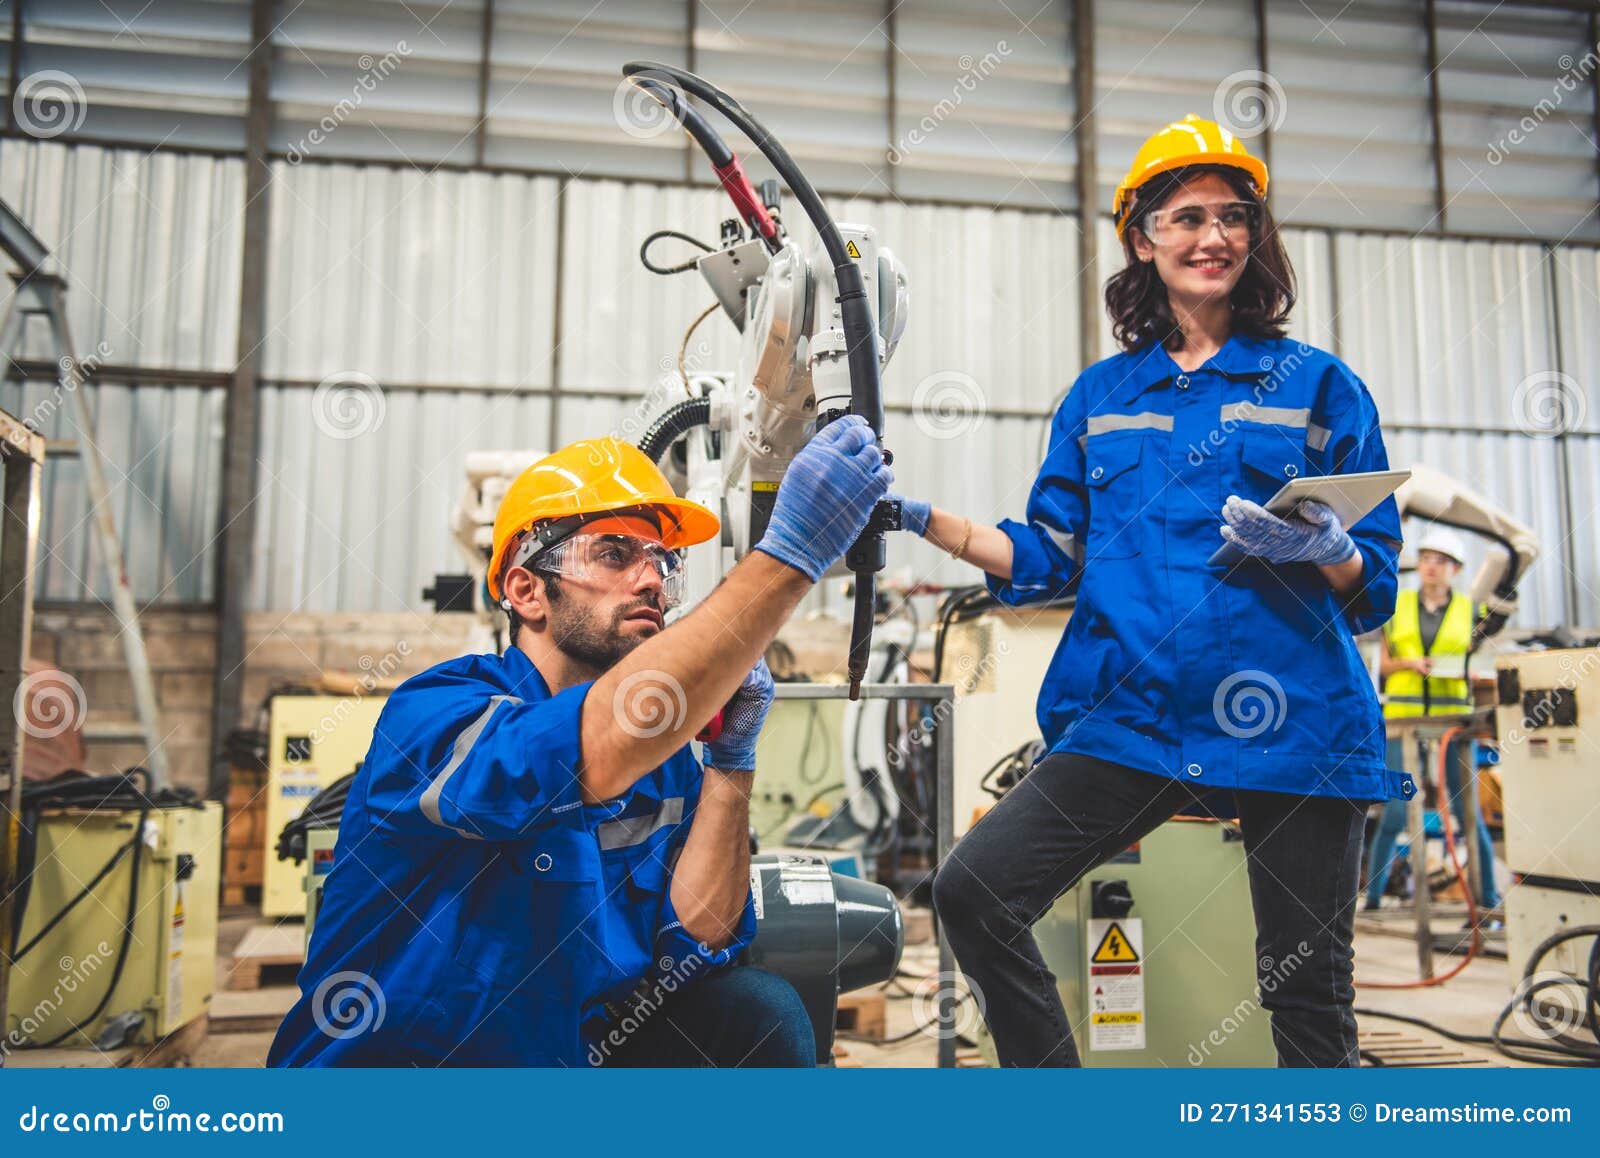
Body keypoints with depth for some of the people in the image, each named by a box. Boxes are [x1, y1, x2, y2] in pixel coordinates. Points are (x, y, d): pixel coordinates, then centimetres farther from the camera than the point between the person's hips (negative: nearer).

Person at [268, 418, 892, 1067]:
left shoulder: (660, 748, 0)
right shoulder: (431, 711, -20)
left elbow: (698, 936, -7)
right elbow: (595, 754, -40)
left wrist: (730, 758, -17)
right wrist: (790, 554, -43)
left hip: (566, 1052, 4)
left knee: (758, 1010, -15)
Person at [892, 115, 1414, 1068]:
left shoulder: (1317, 383, 7)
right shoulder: (1099, 396, 13)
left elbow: (1377, 583, 5)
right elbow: (1050, 557, 11)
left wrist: (1323, 550, -17)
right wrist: (923, 518, 2)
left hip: (1291, 726, -1)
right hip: (1131, 717, 2)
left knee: (1307, 989, 6)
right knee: (972, 891, -12)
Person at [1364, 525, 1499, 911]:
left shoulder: (1470, 610, 8)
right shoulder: (1397, 606, 9)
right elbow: (1384, 665, 10)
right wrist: (1410, 663, -10)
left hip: (1453, 719, 0)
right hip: (1403, 718, 0)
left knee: (1467, 811, 1)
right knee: (1395, 813, -3)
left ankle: (1489, 897, 14)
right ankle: (1372, 898, 6)